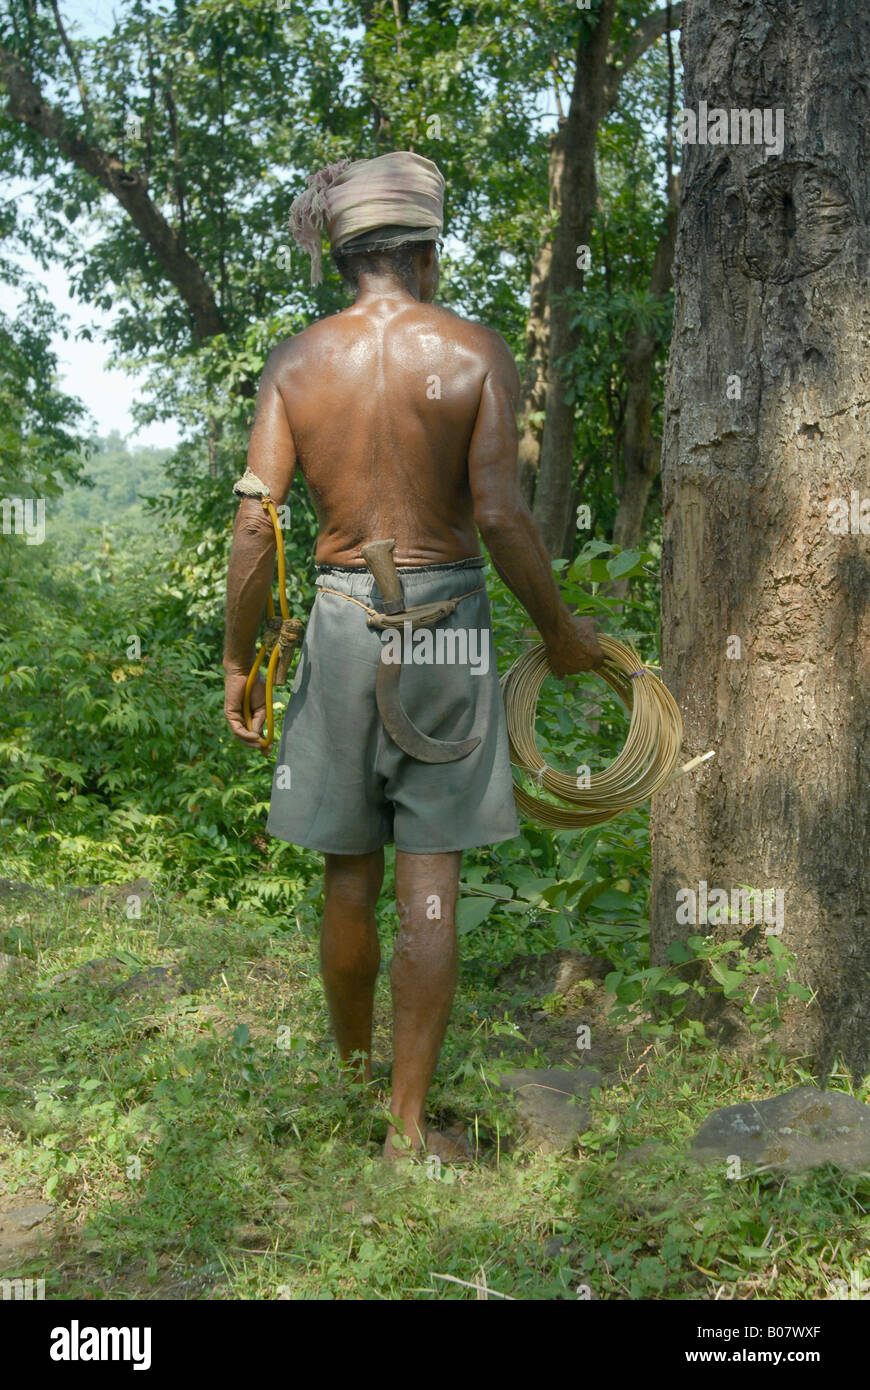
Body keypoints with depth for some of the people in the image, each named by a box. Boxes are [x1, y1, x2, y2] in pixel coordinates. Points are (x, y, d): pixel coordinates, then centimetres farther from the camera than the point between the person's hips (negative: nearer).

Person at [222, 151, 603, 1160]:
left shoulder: (295, 362, 0)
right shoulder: (476, 353, -5)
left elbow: (254, 524, -6)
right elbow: (501, 514, -12)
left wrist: (238, 659, 4)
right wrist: (560, 631, 1)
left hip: (343, 620, 2)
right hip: (447, 620, -2)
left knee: (348, 875, 16)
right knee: (429, 883, 4)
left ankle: (351, 1071, 36)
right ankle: (408, 1124, 11)